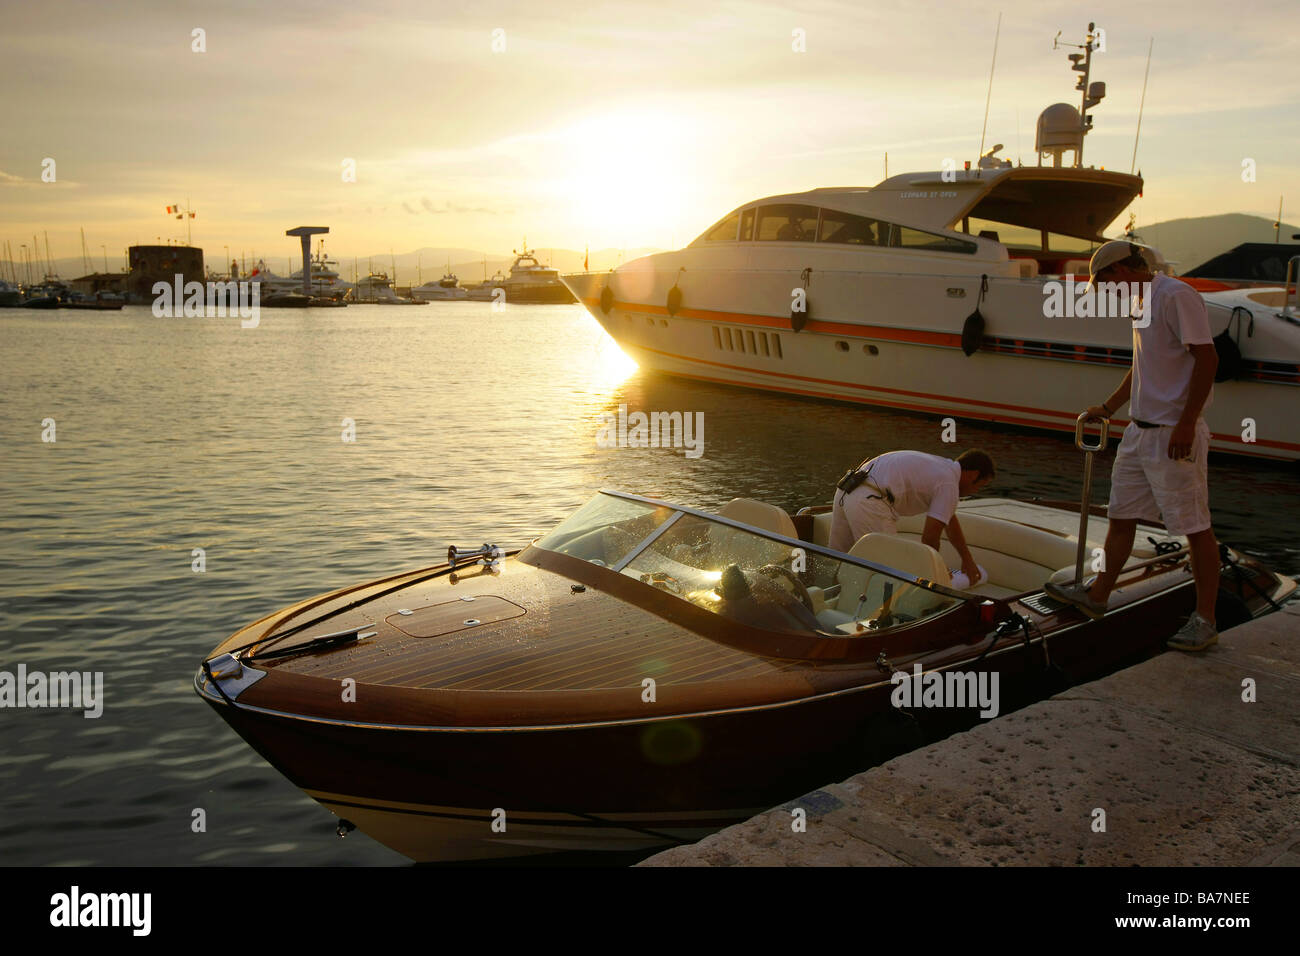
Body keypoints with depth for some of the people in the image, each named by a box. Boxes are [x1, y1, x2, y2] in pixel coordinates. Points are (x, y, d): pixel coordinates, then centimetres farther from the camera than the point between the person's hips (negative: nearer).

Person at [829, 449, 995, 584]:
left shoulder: (940, 465, 27)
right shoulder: (949, 484, -2)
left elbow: (951, 521, 37)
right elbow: (929, 538, -4)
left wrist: (968, 560, 41)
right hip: (869, 502, -10)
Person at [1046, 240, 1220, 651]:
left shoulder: (1176, 296, -14)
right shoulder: (1143, 303, 16)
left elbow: (1207, 359, -20)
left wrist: (1186, 423, -24)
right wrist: (1107, 408, 29)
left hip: (1175, 436, -10)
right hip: (1140, 432, 10)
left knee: (1195, 527, -1)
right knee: (1121, 516, 16)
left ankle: (1204, 620, 8)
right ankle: (1097, 596, 28)